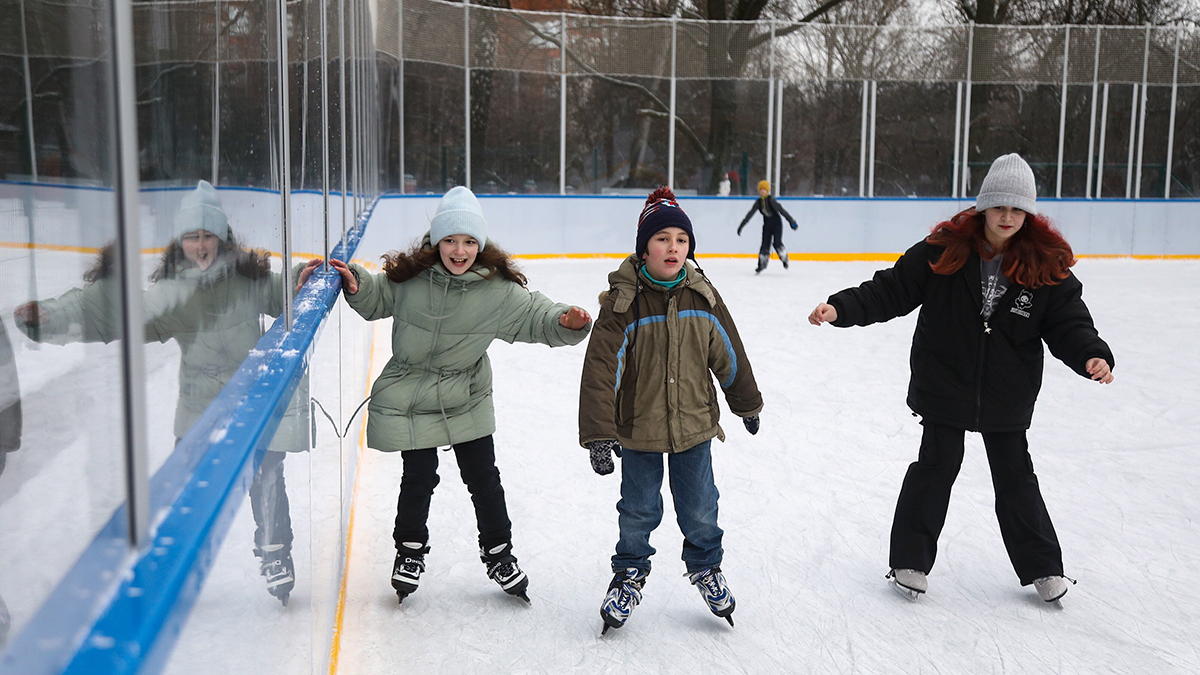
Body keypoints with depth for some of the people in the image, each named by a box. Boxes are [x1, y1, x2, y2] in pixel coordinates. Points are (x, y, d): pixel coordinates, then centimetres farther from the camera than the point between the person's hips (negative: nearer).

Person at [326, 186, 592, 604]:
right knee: (419, 477, 7)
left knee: (483, 477, 10)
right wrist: (357, 285, -13)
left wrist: (567, 323, -29)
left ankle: (498, 553, 29)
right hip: (409, 399, -1)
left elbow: (536, 317, -10)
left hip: (467, 401, 1)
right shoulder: (409, 276, -11)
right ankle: (410, 548, 33)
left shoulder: (498, 290, -12)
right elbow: (377, 301, 6)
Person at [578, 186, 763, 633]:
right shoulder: (623, 302, -16)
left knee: (700, 509, 14)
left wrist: (747, 404, 19)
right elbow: (600, 370, -18)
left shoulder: (703, 296, -4)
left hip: (694, 425, 3)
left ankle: (706, 567, 40)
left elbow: (728, 354, 9)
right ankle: (630, 572, 35)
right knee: (639, 510, 10)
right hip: (638, 430, -3)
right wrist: (599, 435, -23)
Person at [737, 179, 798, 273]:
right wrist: (741, 226, 3)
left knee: (777, 243, -15)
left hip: (776, 223, -4)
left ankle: (784, 258, 9)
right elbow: (750, 214, 3)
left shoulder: (771, 200, -16)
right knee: (765, 244, -2)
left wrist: (792, 221, -22)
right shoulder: (758, 202, -1)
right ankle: (762, 264, 6)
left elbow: (781, 210, -20)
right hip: (767, 225, 4)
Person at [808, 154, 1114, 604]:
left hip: (1007, 397, 2)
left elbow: (1069, 322, -6)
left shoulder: (1046, 265, -7)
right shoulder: (944, 250, -11)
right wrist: (840, 308, -20)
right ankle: (910, 560, 21)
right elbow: (891, 290, -9)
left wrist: (1093, 356, -25)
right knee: (936, 466, 6)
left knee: (1015, 476, 14)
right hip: (944, 388, -1)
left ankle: (1042, 566, 31)